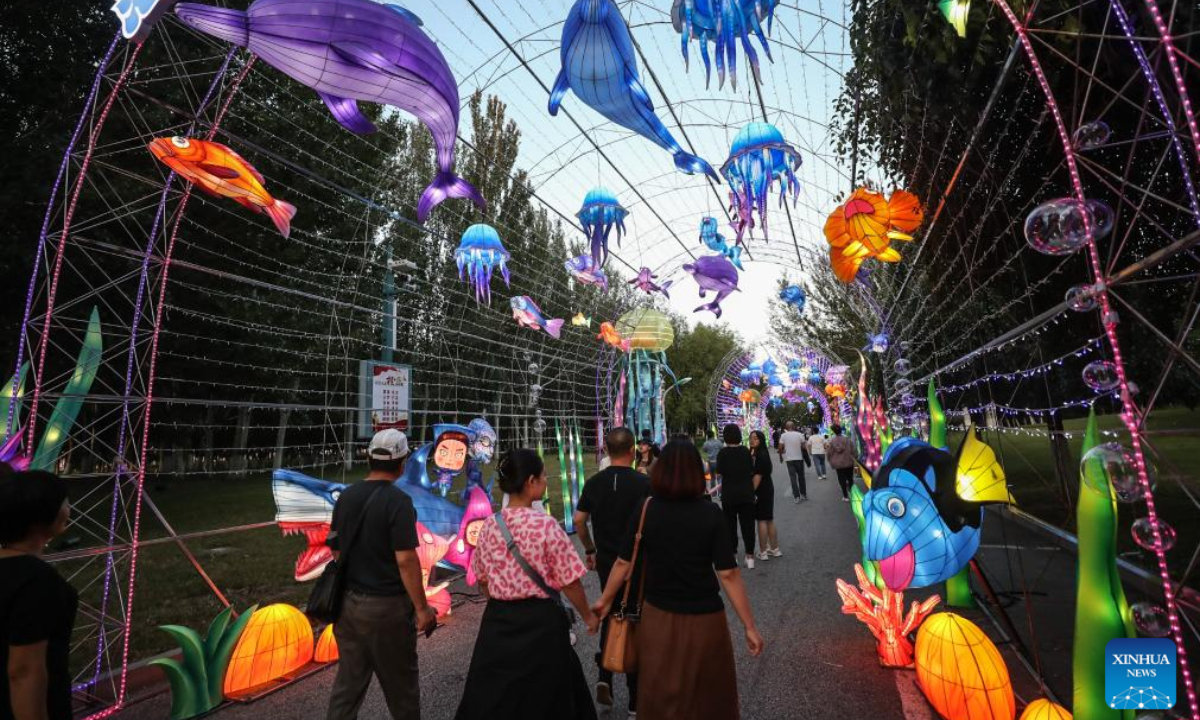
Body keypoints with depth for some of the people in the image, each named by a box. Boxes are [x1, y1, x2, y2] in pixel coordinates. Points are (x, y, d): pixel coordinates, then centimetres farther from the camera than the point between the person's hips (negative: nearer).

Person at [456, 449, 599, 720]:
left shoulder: (489, 525, -5)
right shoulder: (546, 526, -20)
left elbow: (482, 579, 6)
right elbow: (569, 583, -14)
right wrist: (588, 616, 2)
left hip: (498, 620, 5)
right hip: (540, 620, -4)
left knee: (494, 694, 21)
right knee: (542, 697, 17)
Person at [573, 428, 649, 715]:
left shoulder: (594, 482, -3)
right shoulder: (643, 483, -15)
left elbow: (578, 520, 0)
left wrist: (590, 551, 13)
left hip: (606, 562, 3)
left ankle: (604, 678, 12)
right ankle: (635, 697, 22)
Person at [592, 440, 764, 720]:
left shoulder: (645, 511, -10)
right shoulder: (710, 514, -16)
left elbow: (624, 563, -4)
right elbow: (728, 574, -16)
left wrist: (605, 599, 11)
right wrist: (749, 626, -7)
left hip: (657, 616, 2)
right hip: (703, 618, -2)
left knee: (660, 694, 24)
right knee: (709, 692, 24)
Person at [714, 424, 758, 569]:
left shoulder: (723, 453, -11)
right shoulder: (746, 451, -3)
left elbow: (719, 473, -9)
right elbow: (752, 471, 2)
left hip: (729, 494, -2)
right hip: (746, 493, 2)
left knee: (730, 525, 10)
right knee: (748, 525, 9)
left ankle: (732, 556, 15)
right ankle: (750, 557, 12)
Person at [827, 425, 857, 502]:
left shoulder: (832, 441, -8)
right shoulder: (847, 439, -5)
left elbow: (830, 453, -5)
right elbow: (852, 450, 0)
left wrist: (832, 462, 9)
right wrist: (852, 458, 17)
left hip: (838, 464, -1)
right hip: (849, 462, 2)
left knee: (842, 480, 3)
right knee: (850, 478, 16)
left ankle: (845, 496, 3)